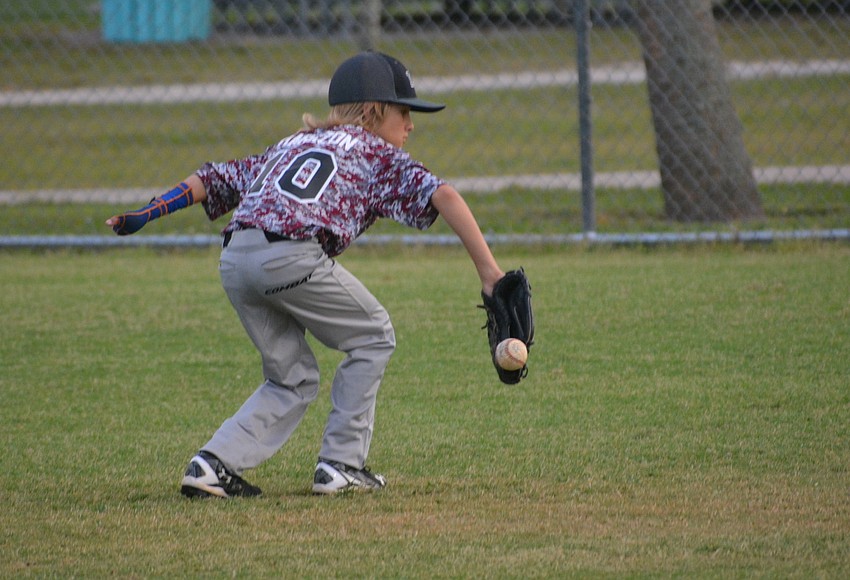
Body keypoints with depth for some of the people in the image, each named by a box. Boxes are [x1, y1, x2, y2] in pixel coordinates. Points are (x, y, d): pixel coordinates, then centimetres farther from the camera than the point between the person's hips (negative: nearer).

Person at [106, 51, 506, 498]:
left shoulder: (292, 144, 34)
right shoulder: (378, 154, 18)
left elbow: (214, 179, 27)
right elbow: (442, 195, 3)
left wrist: (145, 216, 27)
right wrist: (488, 270, -2)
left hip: (234, 258, 6)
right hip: (294, 256, -6)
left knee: (294, 381, 19)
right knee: (373, 337, 16)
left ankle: (214, 464, 6)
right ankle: (341, 464, 11)